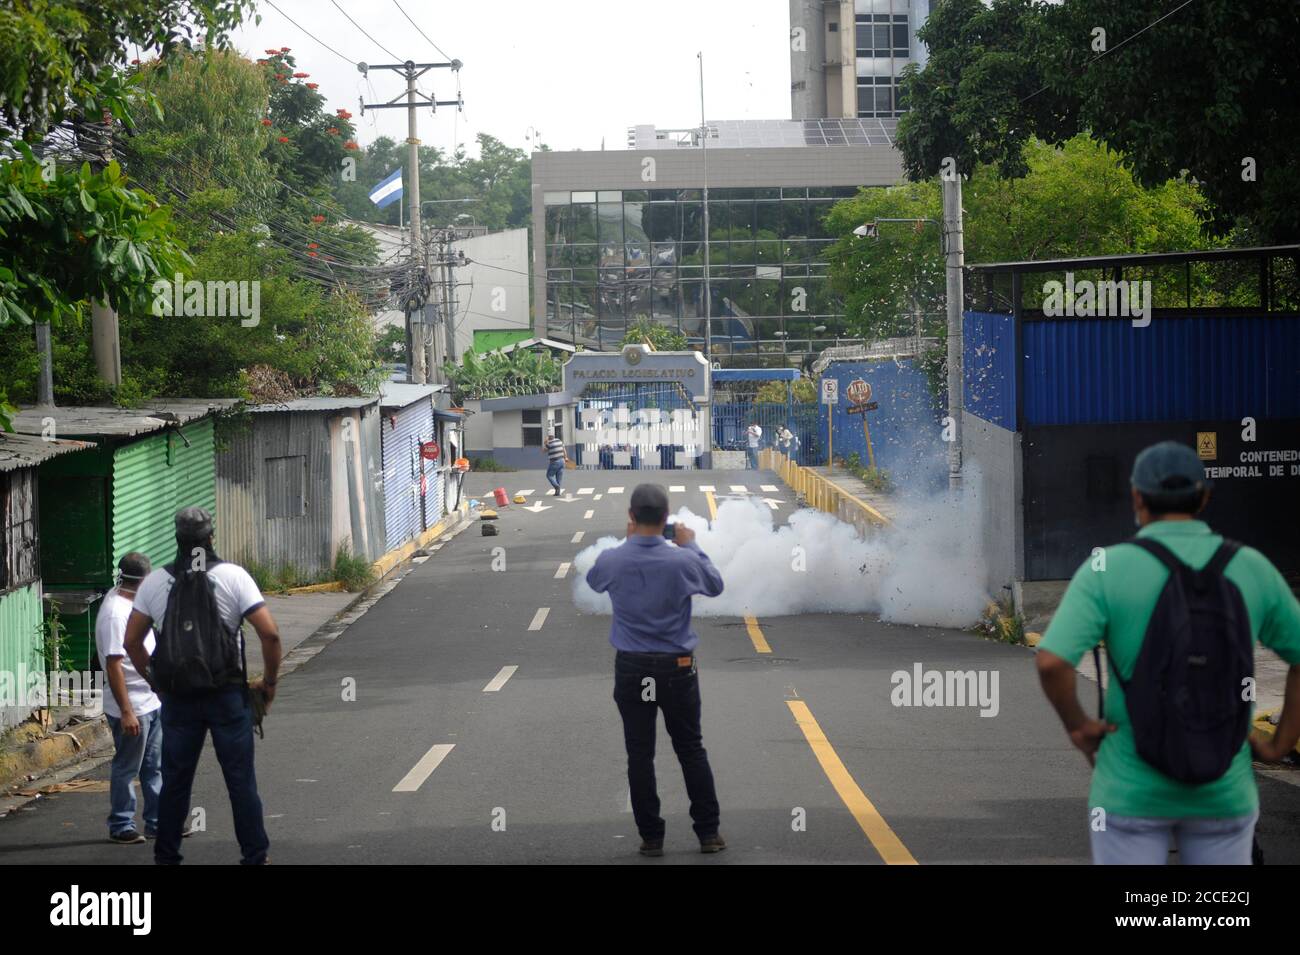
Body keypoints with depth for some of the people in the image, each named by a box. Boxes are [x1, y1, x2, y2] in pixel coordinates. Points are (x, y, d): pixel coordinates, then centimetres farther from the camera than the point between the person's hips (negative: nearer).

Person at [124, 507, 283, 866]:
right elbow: (269, 633, -12)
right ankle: (255, 856, 7)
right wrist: (269, 681, 0)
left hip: (177, 698, 2)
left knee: (175, 780, 11)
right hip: (228, 694, -2)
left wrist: (156, 681, 18)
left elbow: (131, 641, 7)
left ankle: (166, 857, 15)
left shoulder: (154, 583, 2)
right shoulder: (233, 576, -7)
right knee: (240, 779, 4)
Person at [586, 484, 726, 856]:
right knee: (692, 750, 12)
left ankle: (651, 837, 10)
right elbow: (715, 585, 7)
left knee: (640, 755, 7)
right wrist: (691, 546, 14)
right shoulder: (682, 561, -14)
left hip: (631, 669, 0)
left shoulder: (612, 560, -10)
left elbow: (594, 581, 15)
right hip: (677, 669, 0)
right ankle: (708, 833, 15)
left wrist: (627, 542, 16)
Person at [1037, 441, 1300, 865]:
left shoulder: (1106, 569, -11)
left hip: (1131, 788, -2)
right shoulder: (1251, 568, -2)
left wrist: (1078, 726, -6)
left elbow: (1051, 661, -23)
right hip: (1222, 791, 2)